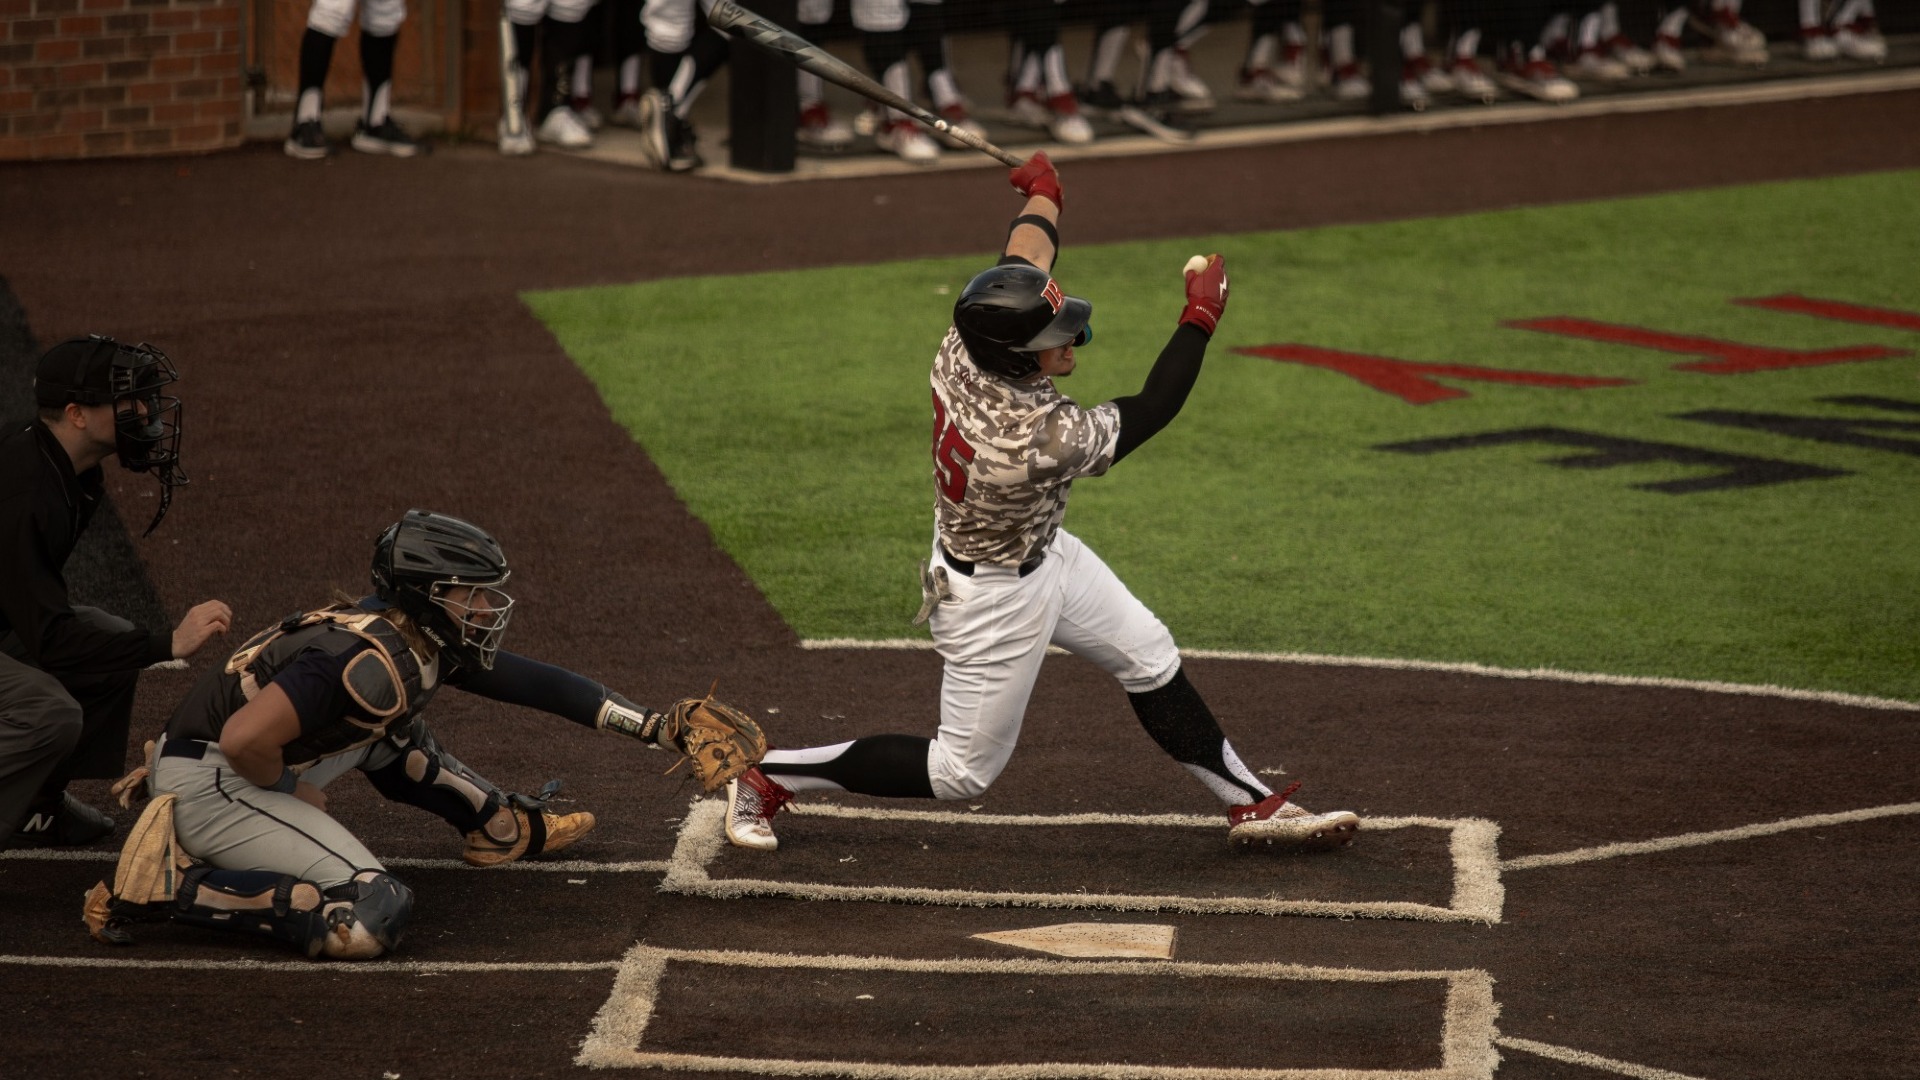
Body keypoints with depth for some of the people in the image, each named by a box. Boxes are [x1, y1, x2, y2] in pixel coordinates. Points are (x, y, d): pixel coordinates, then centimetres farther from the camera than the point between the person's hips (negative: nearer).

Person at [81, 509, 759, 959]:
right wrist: (292, 793, -12)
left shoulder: (435, 645, 5)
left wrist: (654, 729, 14)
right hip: (207, 783, -10)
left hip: (245, 771, 10)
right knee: (374, 915, -20)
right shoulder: (373, 661, -25)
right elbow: (244, 740, -32)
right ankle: (162, 889, -18)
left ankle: (502, 826, 37)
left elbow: (536, 684, 16)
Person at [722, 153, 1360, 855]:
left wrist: (1044, 191, 17)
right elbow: (1151, 410, -25)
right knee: (964, 771, 7)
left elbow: (1025, 257, -1)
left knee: (1150, 660, 17)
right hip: (996, 597, -9)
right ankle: (769, 776, 16)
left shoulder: (965, 346, -23)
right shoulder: (1041, 437, -41)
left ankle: (1252, 805, 29)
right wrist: (1201, 316, -16)